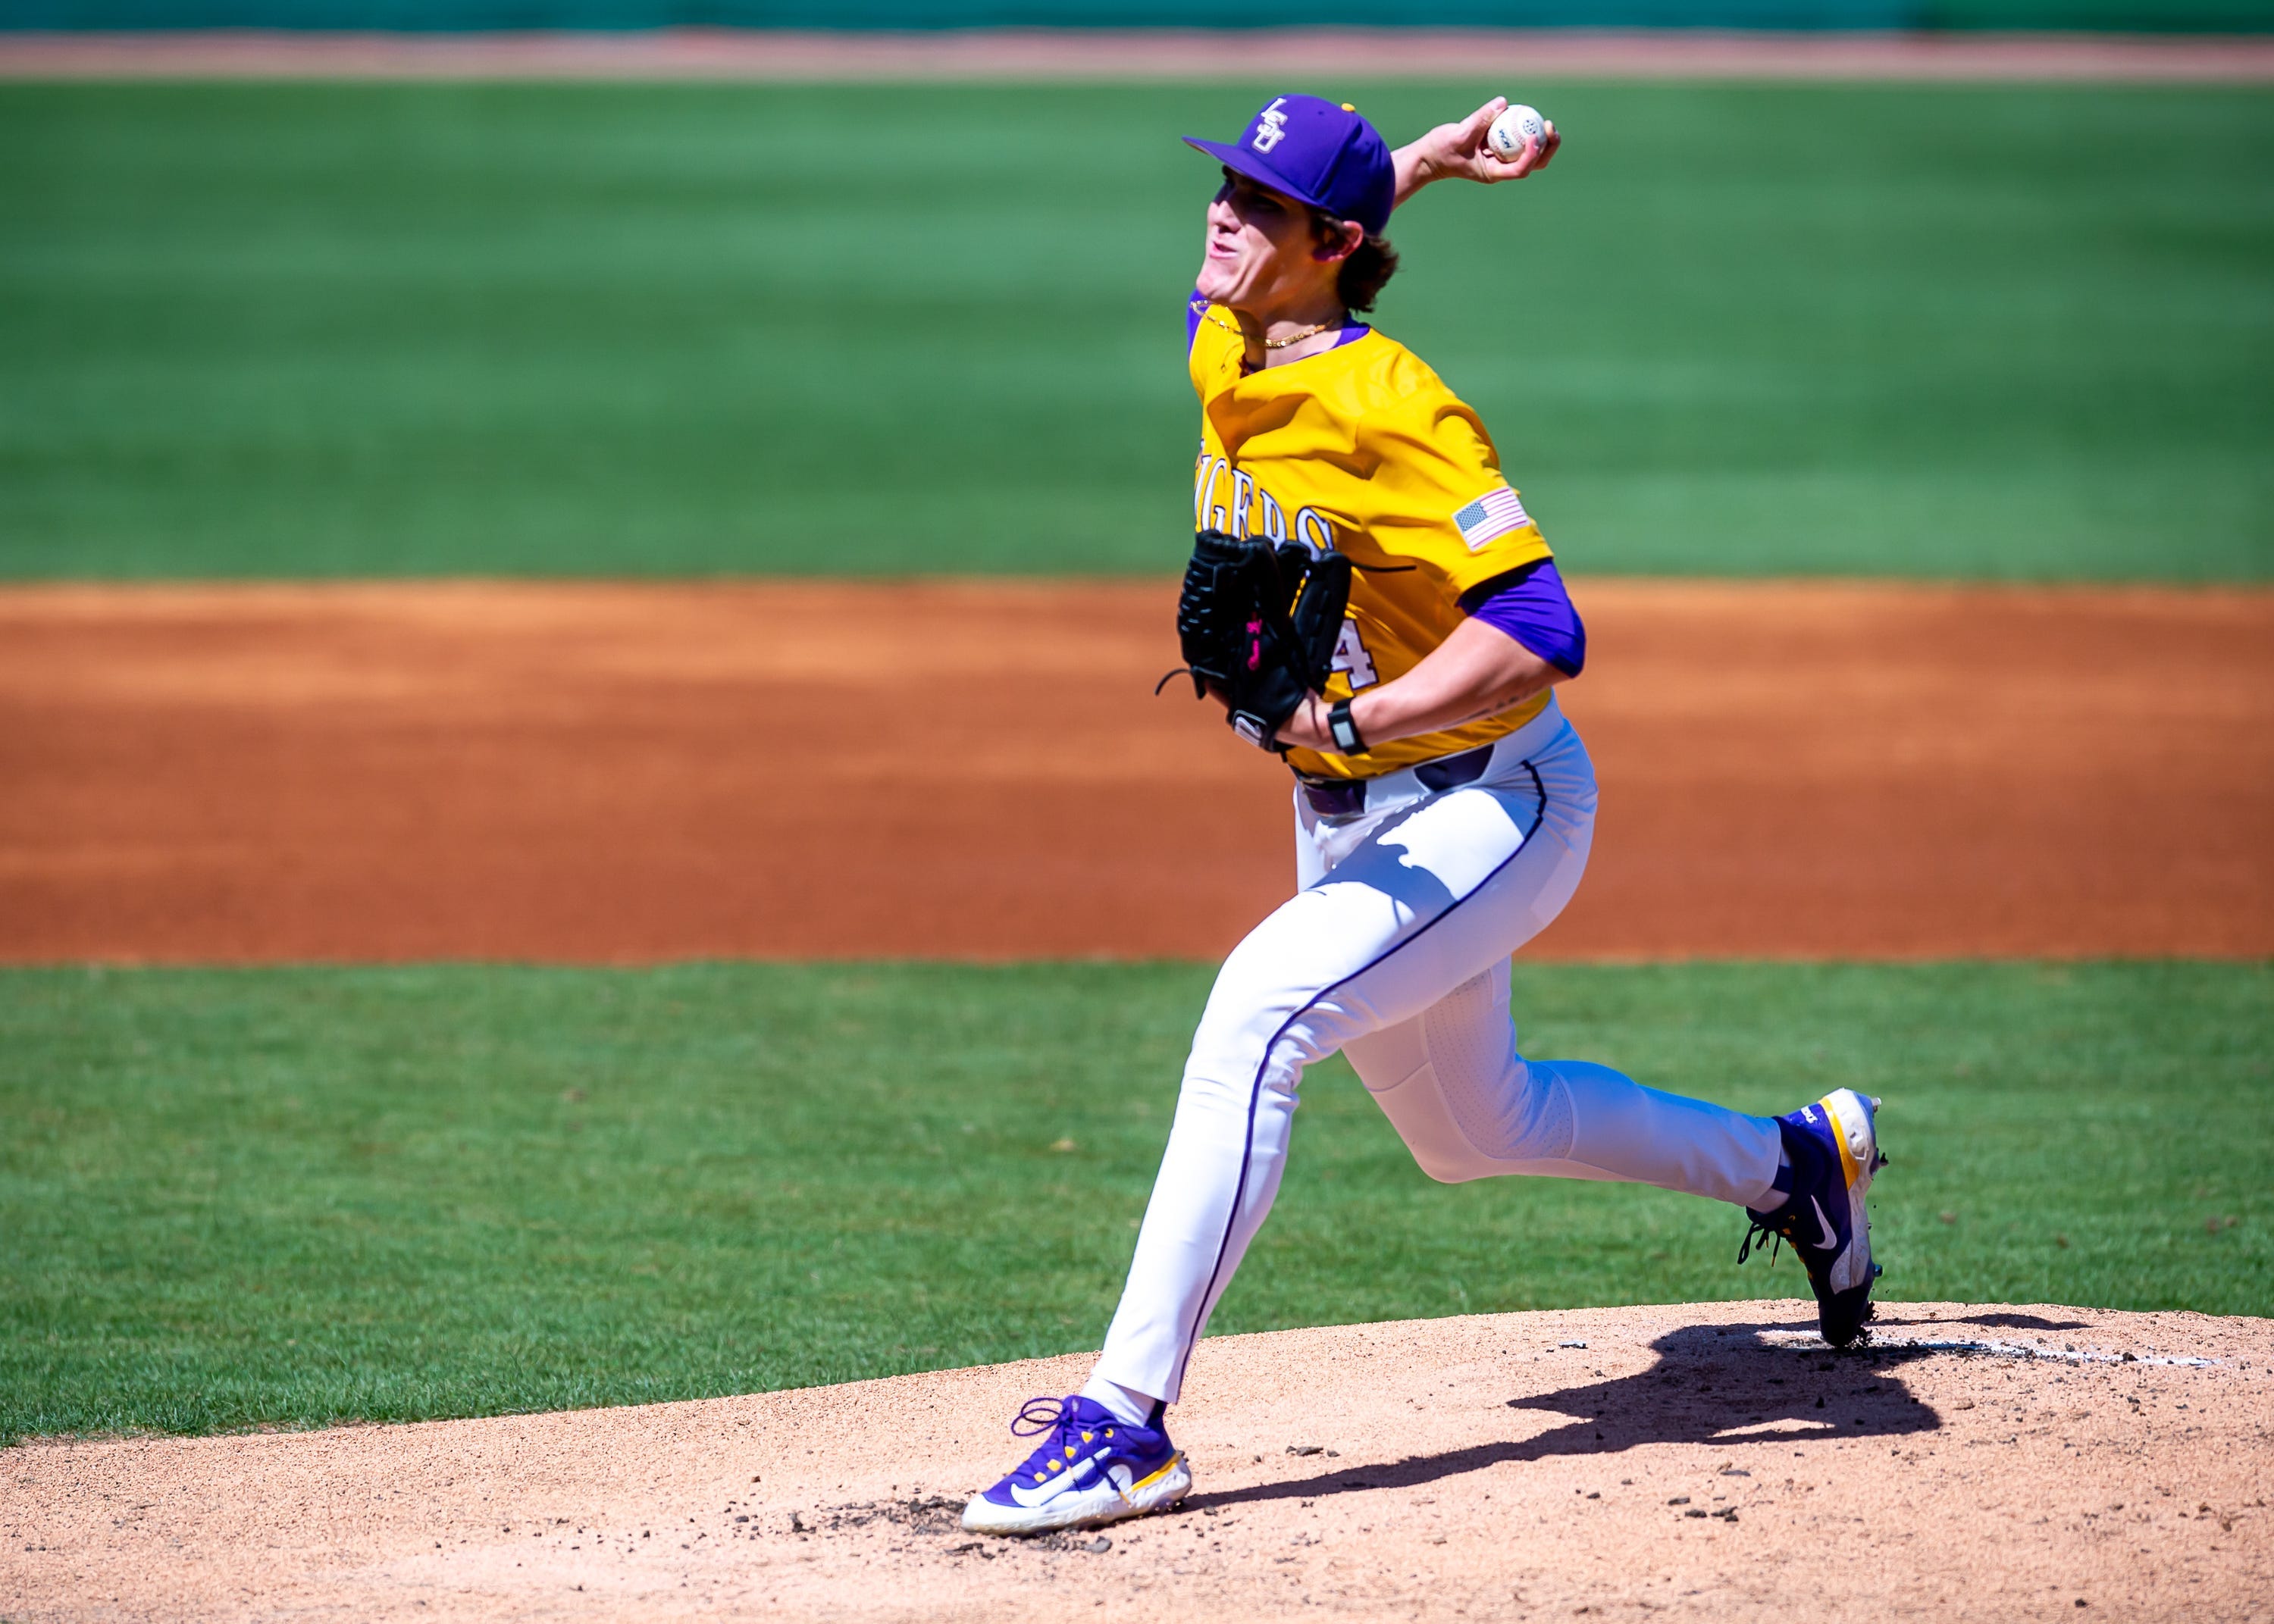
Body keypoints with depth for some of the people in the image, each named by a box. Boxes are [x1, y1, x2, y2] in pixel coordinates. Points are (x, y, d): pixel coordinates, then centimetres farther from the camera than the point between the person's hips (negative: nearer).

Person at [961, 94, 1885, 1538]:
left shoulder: (1387, 408, -25)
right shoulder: (1221, 354, -2)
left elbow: (1538, 631, -30)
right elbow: (1253, 268, 24)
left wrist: (1352, 719, -37)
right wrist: (1426, 159, 15)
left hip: (1492, 803, -9)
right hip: (1346, 817, 9)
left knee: (1255, 1012, -29)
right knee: (1473, 1129, 23)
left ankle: (1129, 1420, -30)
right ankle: (1792, 1161, 46)